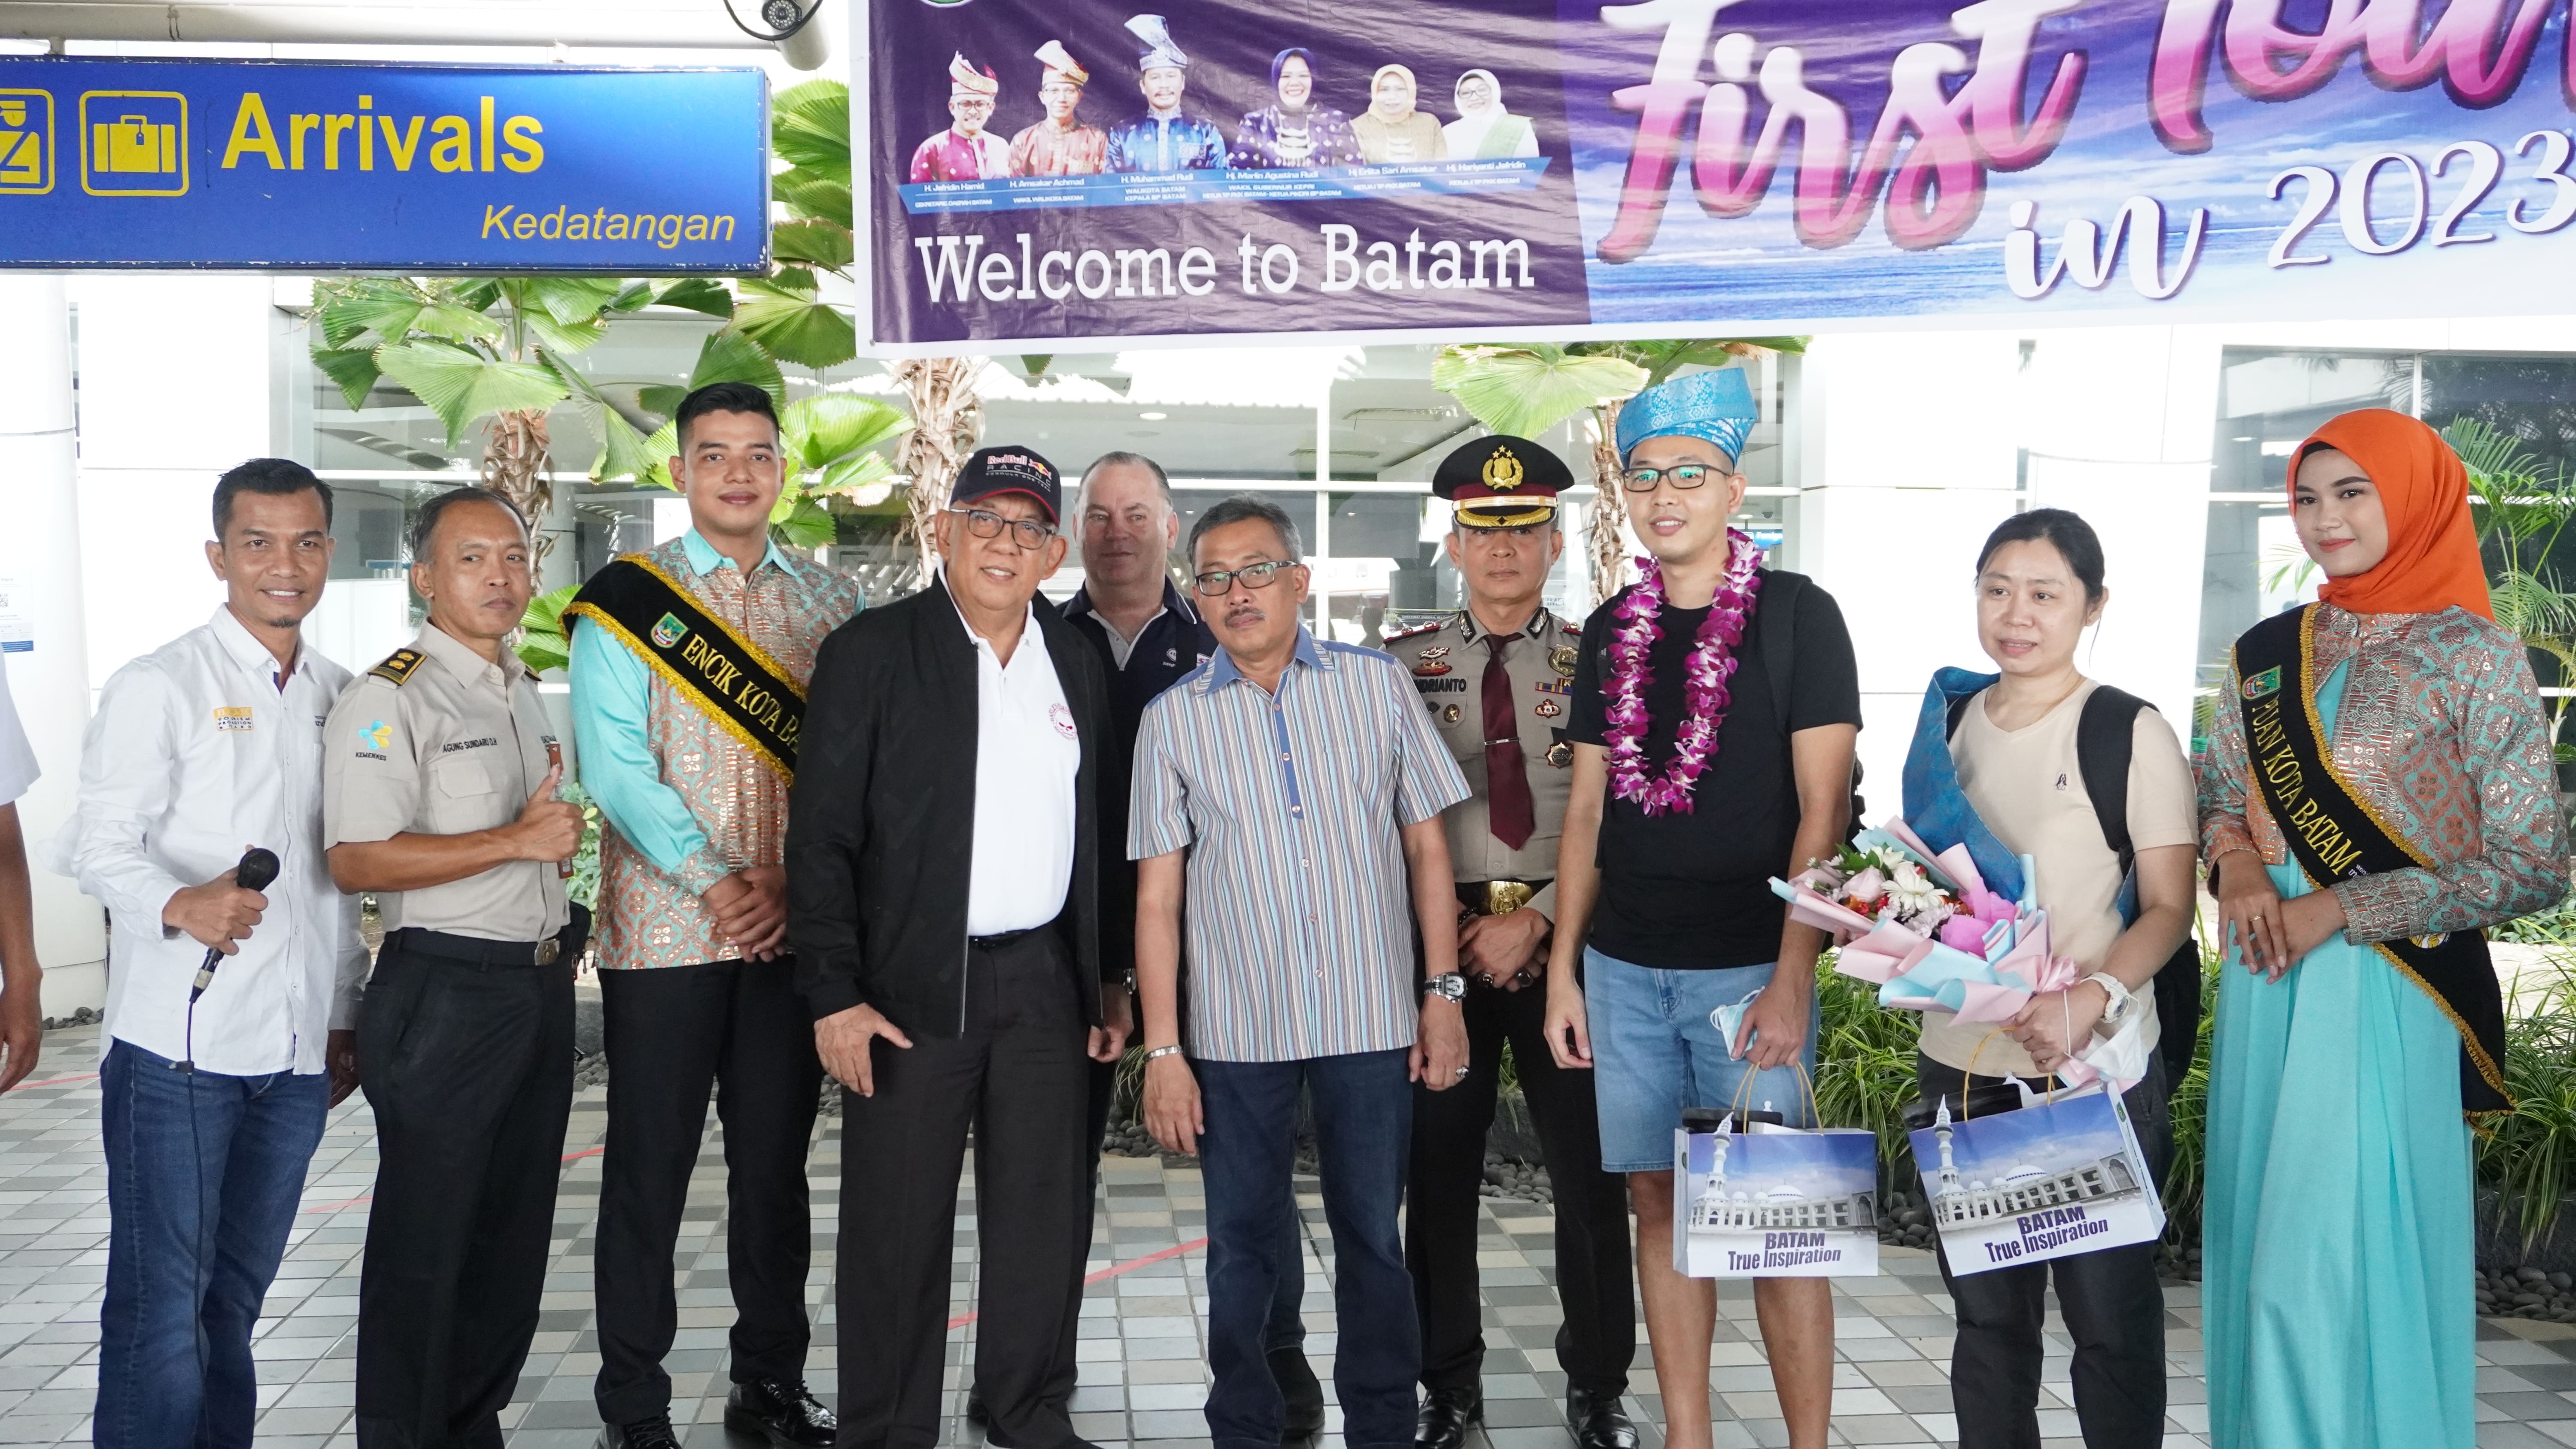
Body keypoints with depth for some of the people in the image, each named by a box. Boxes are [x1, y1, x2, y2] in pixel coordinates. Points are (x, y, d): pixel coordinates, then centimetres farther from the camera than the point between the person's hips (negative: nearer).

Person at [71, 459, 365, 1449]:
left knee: (234, 1301, 13)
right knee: (160, 1304, -3)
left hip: (296, 1052, 5)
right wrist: (182, 902, -30)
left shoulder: (338, 697, 15)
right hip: (178, 1043, -5)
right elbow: (98, 848, -9)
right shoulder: (158, 687, -2)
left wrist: (346, 1018, 19)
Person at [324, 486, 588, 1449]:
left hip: (541, 986, 8)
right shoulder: (389, 700, -11)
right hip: (445, 995, -8)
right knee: (424, 1242, 1)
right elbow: (358, 859, -21)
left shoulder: (525, 694, 16)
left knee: (515, 1227, 15)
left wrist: (564, 878, 11)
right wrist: (517, 840, -21)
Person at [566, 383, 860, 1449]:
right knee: (648, 1173, 4)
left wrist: (797, 883, -10)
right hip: (664, 930, -3)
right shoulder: (626, 598, 0)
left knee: (776, 1166, 12)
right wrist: (717, 883, -15)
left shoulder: (832, 601, 9)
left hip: (794, 932, 3)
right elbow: (615, 765, -8)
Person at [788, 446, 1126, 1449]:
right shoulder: (873, 651, -5)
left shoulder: (1076, 665, 10)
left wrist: (1110, 982, 12)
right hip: (914, 987, -4)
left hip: (1047, 980, 5)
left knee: (1046, 1213, 12)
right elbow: (822, 835, -8)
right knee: (899, 1222, 4)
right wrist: (835, 993, -13)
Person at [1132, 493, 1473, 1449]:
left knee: (1374, 1241, 9)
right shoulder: (1173, 718, 3)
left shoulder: (1377, 685, 4)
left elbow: (1426, 844, 7)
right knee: (1241, 1246, 9)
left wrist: (1443, 991, 2)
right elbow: (1157, 896, 2)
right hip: (1235, 1029, 0)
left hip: (1371, 1019, 0)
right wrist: (1162, 1050, -2)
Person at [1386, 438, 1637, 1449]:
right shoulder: (1402, 665, 6)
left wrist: (1534, 923, -11)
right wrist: (1459, 932, -4)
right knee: (1438, 1174, 7)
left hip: (1566, 942, 0)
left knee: (1591, 1174, 5)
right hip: (1437, 945, 1)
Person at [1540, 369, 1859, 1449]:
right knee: (1660, 1202, 10)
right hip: (1624, 968, 5)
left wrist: (1792, 980, -16)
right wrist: (1563, 966, 8)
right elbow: (1588, 810, 12)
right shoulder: (1612, 630, 10)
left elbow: (1823, 809, -9)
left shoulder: (1796, 616, -4)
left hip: (1747, 966, -4)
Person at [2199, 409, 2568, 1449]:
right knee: (2262, 1242, 11)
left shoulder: (2476, 658, -5)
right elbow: (2219, 797, 18)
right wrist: (2237, 865, -5)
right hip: (2267, 986, 5)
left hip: (2389, 991, -5)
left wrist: (2338, 910, -13)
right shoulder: (2267, 653, 9)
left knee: (2336, 1265, -4)